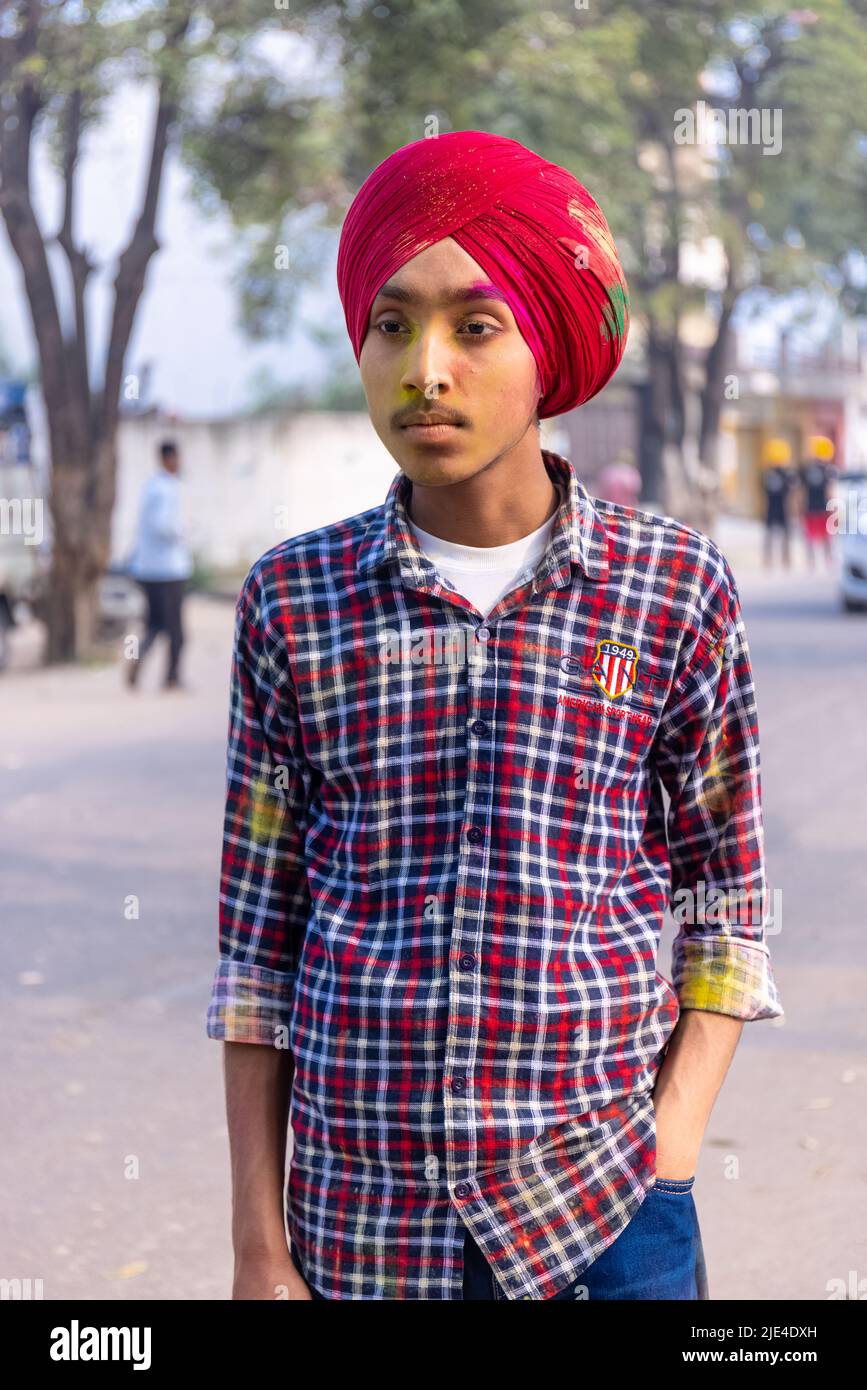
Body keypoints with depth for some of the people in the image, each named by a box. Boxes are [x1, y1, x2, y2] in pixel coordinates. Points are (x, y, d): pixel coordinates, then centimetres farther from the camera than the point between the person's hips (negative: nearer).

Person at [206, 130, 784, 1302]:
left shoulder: (677, 590, -1)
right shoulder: (293, 599, 2)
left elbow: (727, 906, 5)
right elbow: (256, 941, 5)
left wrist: (668, 1162, -6)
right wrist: (259, 1246, 2)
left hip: (604, 1219, -1)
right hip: (358, 1229, 1)